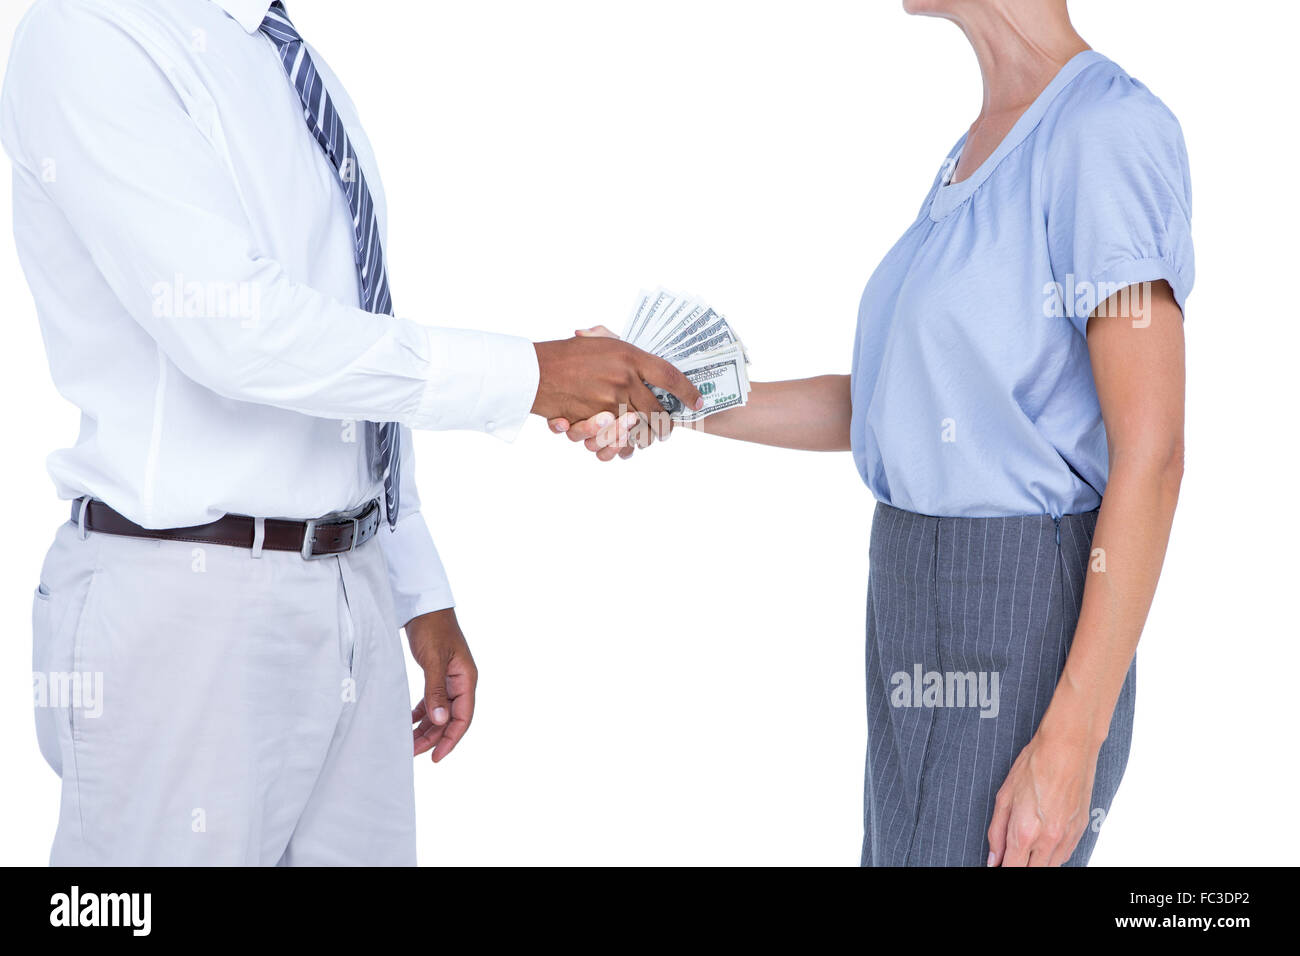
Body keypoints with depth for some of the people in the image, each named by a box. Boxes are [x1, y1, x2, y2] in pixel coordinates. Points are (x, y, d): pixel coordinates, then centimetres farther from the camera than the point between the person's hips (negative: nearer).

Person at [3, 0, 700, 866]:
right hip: (185, 604, -7)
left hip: (351, 595, 8)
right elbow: (234, 330, -22)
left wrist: (420, 595, 15)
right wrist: (523, 378, -20)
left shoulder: (303, 76, 14)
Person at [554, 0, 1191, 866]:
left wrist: (1072, 744, -22)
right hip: (935, 626, 10)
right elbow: (885, 404, 16)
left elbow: (1151, 455, -20)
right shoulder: (991, 148, 13)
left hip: (1014, 661, -10)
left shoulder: (1112, 129, -17)